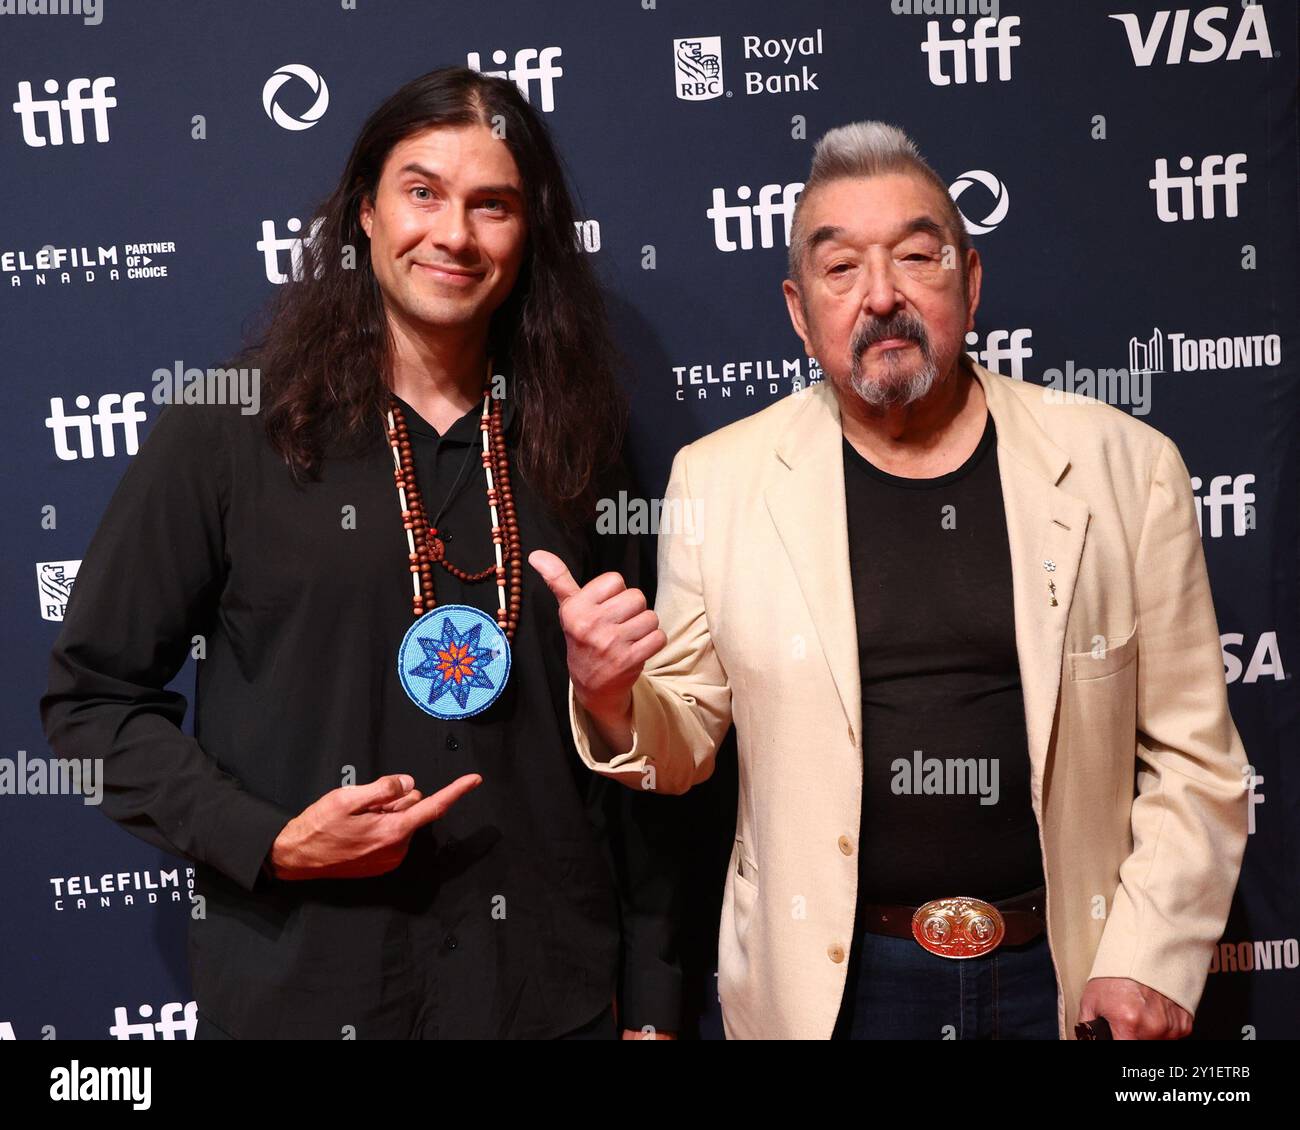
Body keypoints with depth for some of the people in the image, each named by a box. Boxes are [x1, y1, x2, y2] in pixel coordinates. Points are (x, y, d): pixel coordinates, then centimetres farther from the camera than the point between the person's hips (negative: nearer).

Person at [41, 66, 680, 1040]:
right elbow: (93, 696, -2)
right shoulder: (230, 430, -7)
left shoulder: (571, 446, 1)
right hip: (305, 992, -2)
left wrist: (651, 994, 6)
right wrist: (267, 840, -15)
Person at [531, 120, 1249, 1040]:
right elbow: (685, 742, 1)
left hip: (1066, 970, 1)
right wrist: (611, 699, -18)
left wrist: (1150, 960, -6)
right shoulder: (719, 480, -5)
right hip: (832, 978, 0)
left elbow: (1192, 755, 0)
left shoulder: (1126, 467, -4)